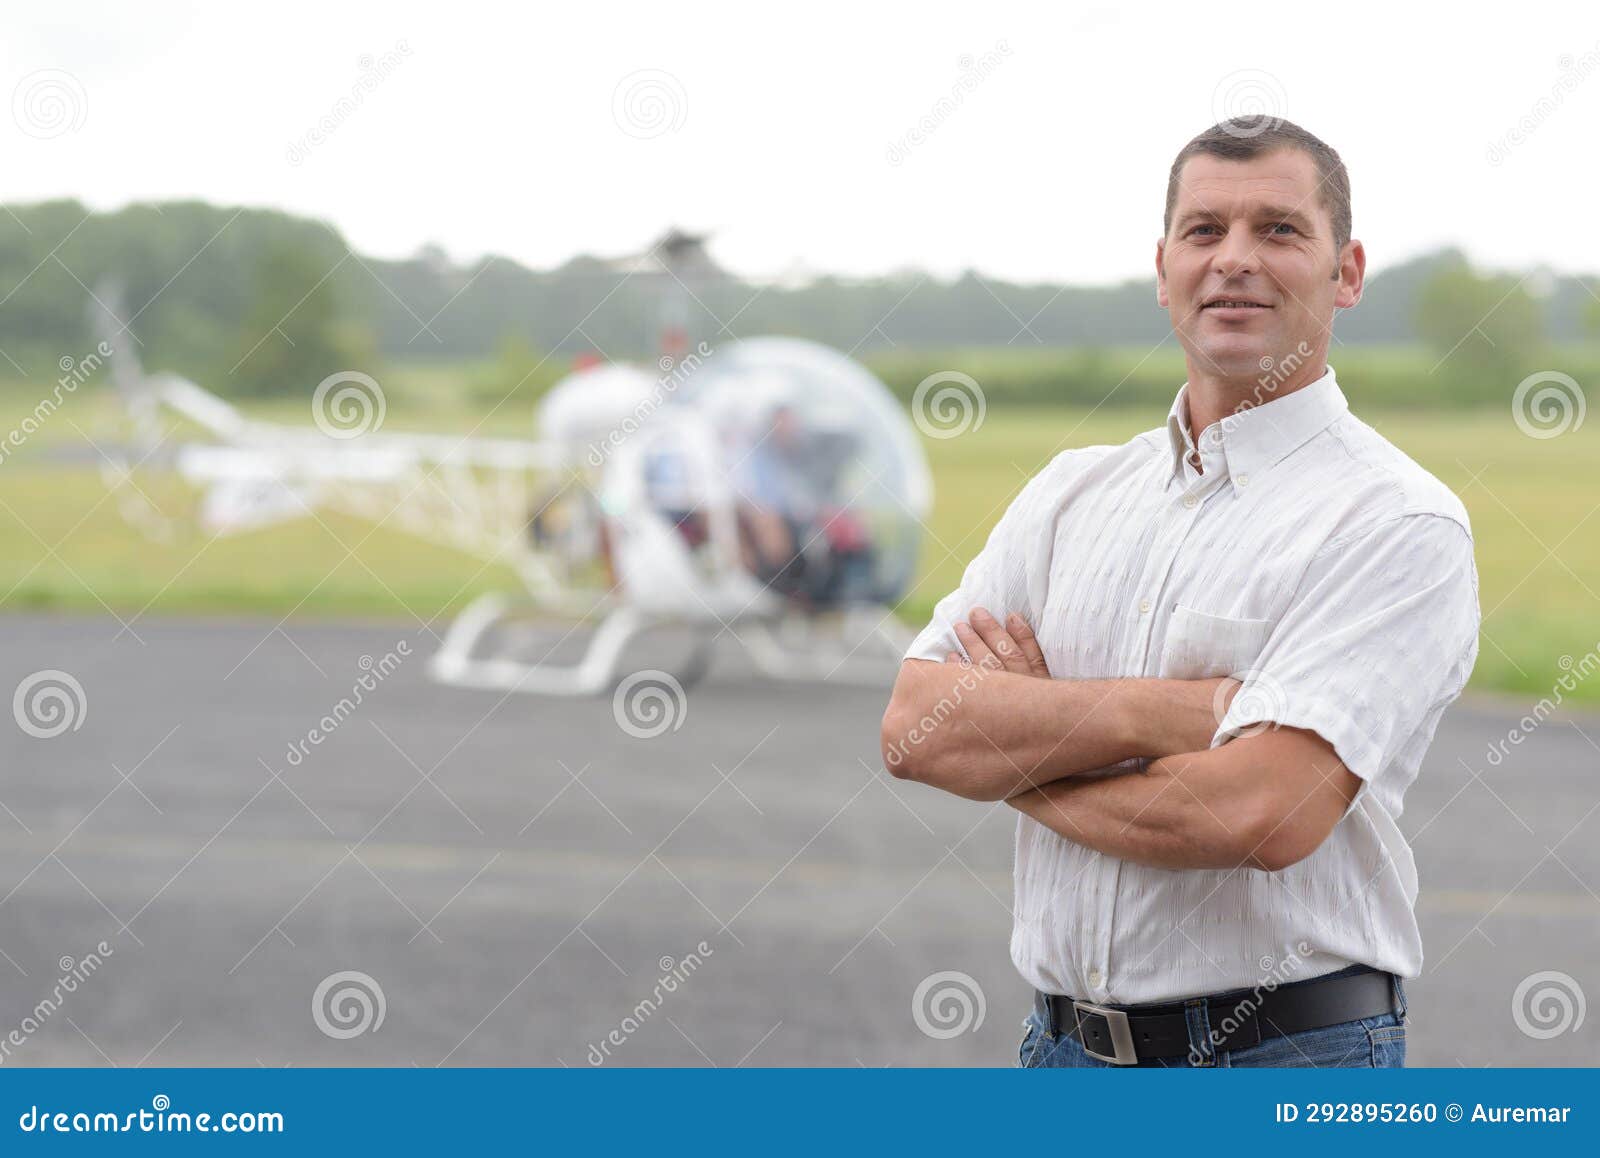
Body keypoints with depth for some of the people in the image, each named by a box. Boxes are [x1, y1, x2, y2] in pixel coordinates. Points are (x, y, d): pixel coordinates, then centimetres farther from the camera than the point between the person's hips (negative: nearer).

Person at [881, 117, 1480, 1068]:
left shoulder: (1399, 522, -9)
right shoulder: (1076, 491, 10)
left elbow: (1263, 814, -21)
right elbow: (915, 727, -2)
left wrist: (1019, 751, -6)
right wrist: (1158, 713, -16)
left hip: (1288, 1059, -5)